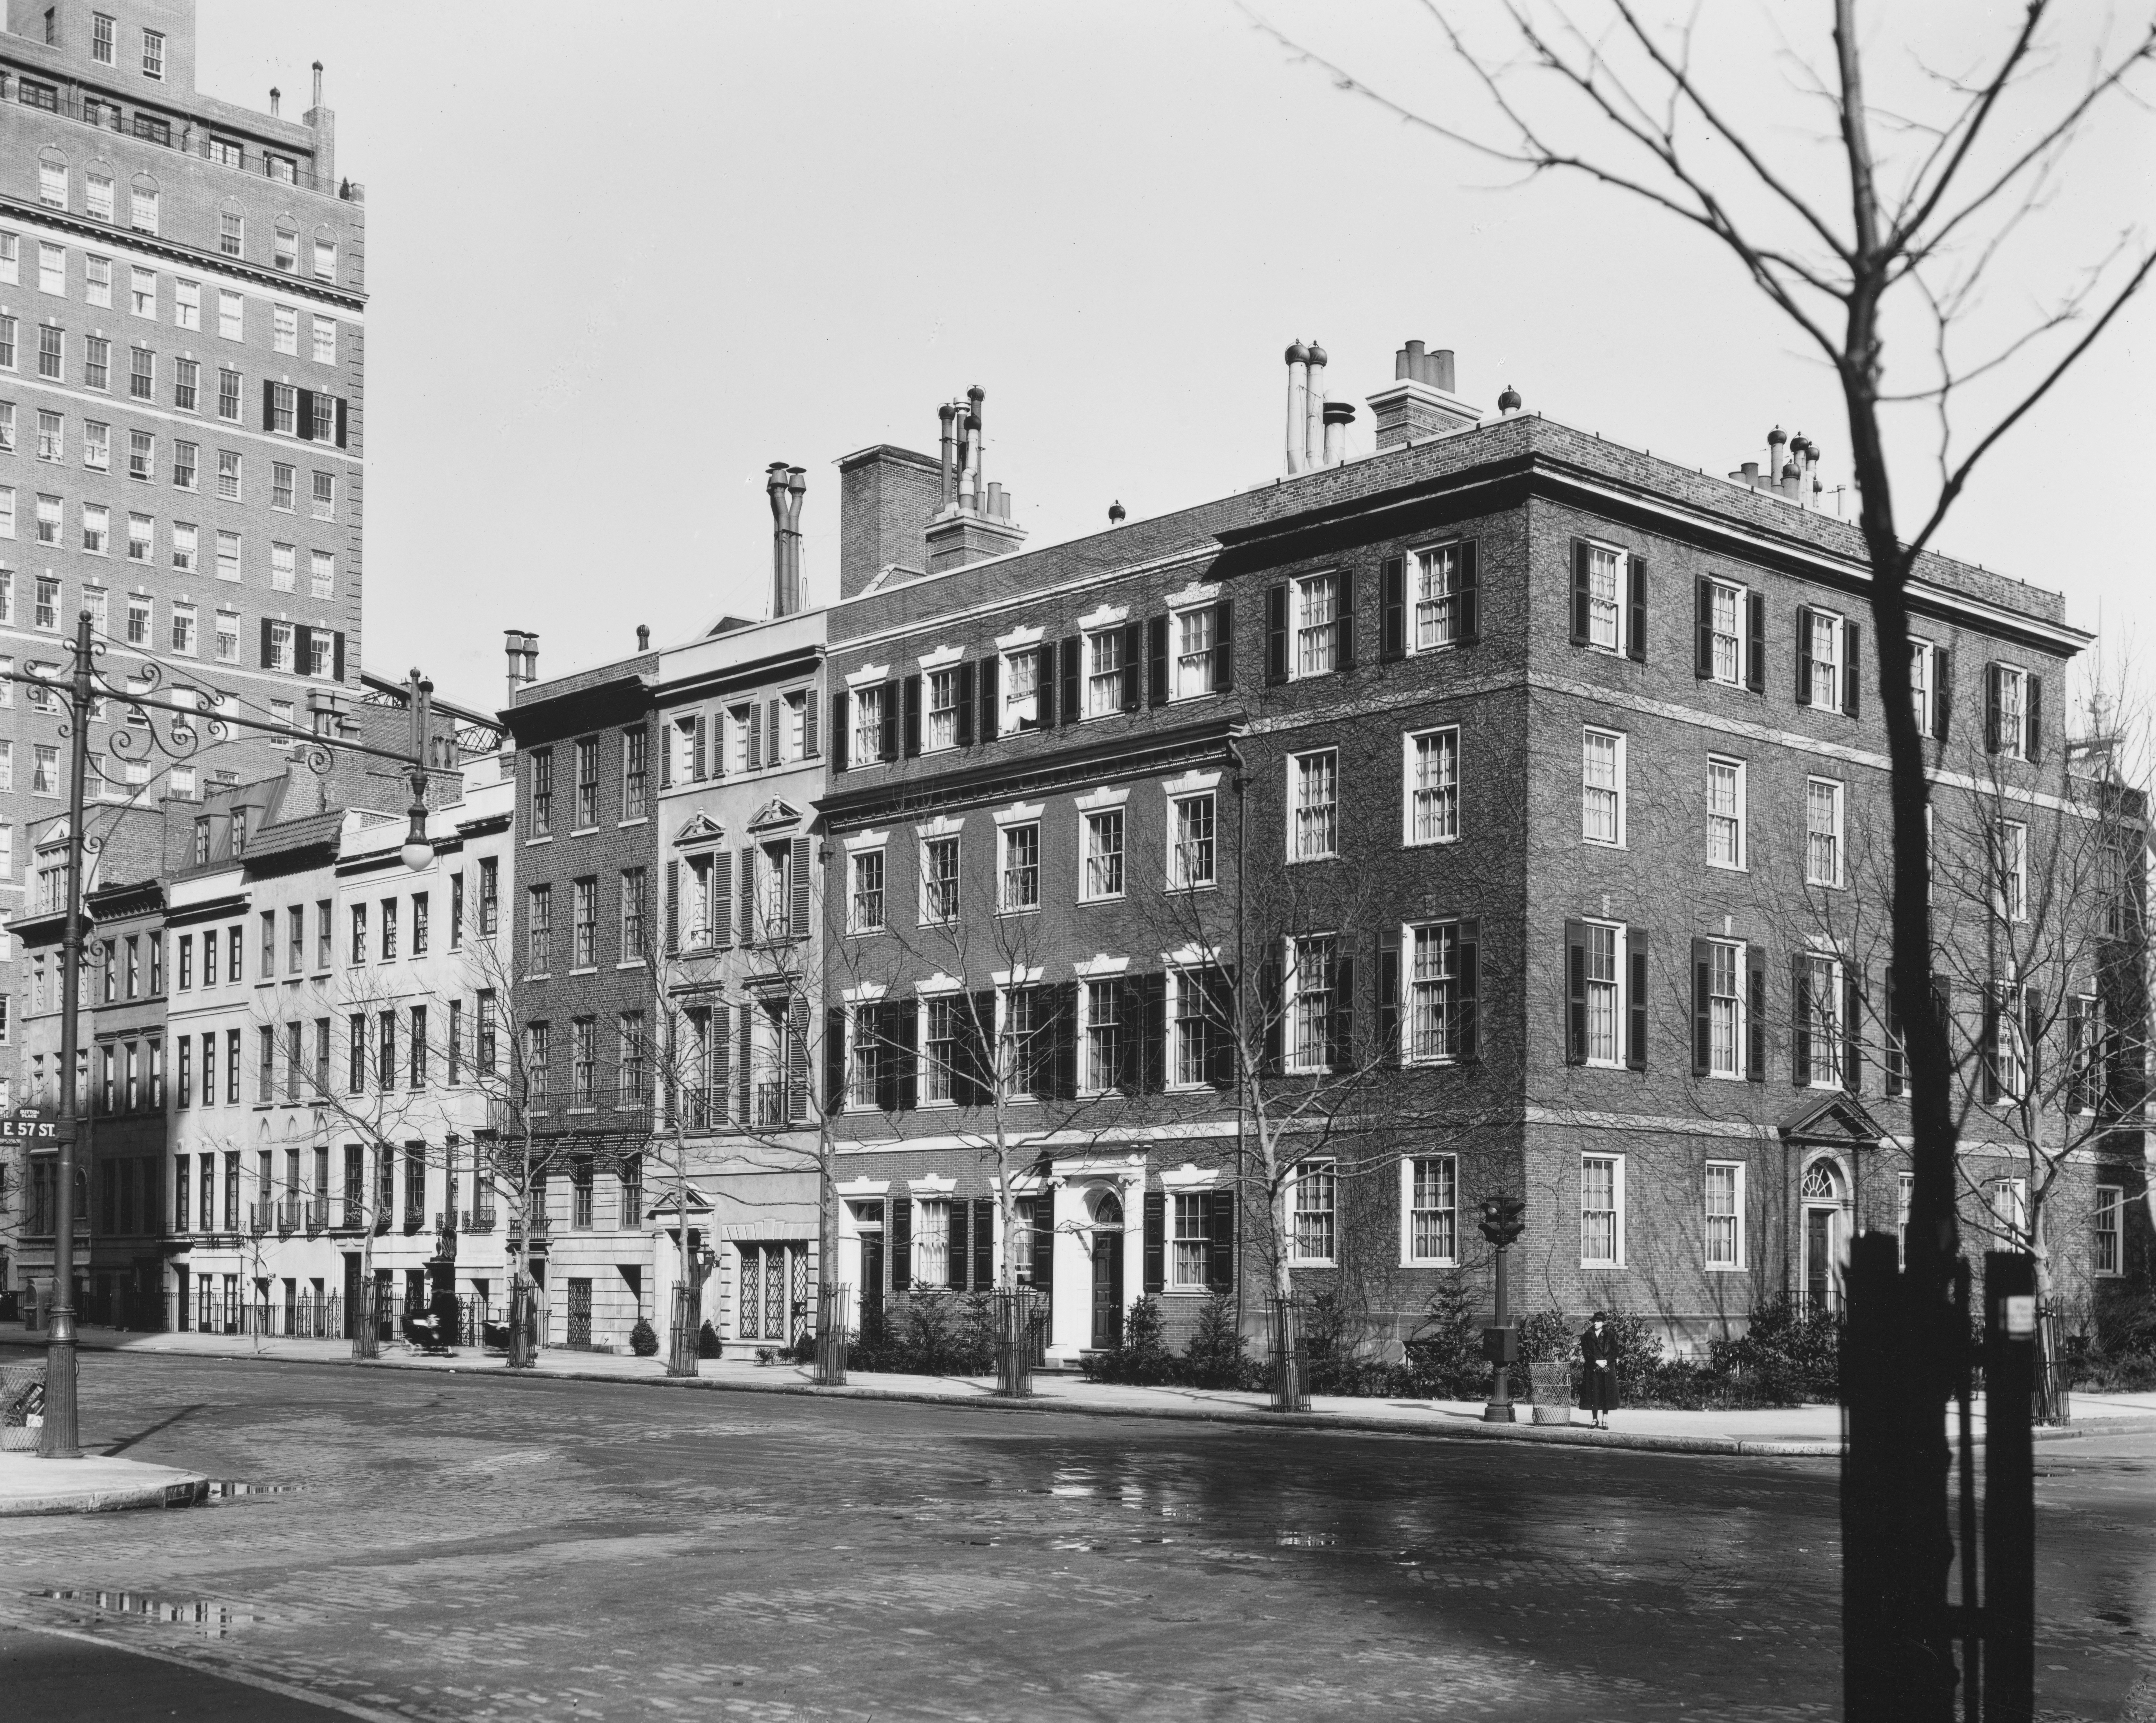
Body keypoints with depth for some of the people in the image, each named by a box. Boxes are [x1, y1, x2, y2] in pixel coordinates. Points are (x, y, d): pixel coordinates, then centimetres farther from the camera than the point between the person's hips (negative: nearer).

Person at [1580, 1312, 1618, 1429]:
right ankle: (1598, 1421, -1)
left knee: (1607, 1396, -3)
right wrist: (1597, 1361, -13)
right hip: (1593, 1369, 1)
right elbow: (1586, 1352, 1)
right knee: (1596, 1395, -3)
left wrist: (1605, 1361, -14)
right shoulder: (1588, 1336, 7)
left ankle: (1605, 1421, 1)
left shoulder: (1610, 1335, 4)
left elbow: (1615, 1352, -1)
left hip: (1608, 1368, -1)